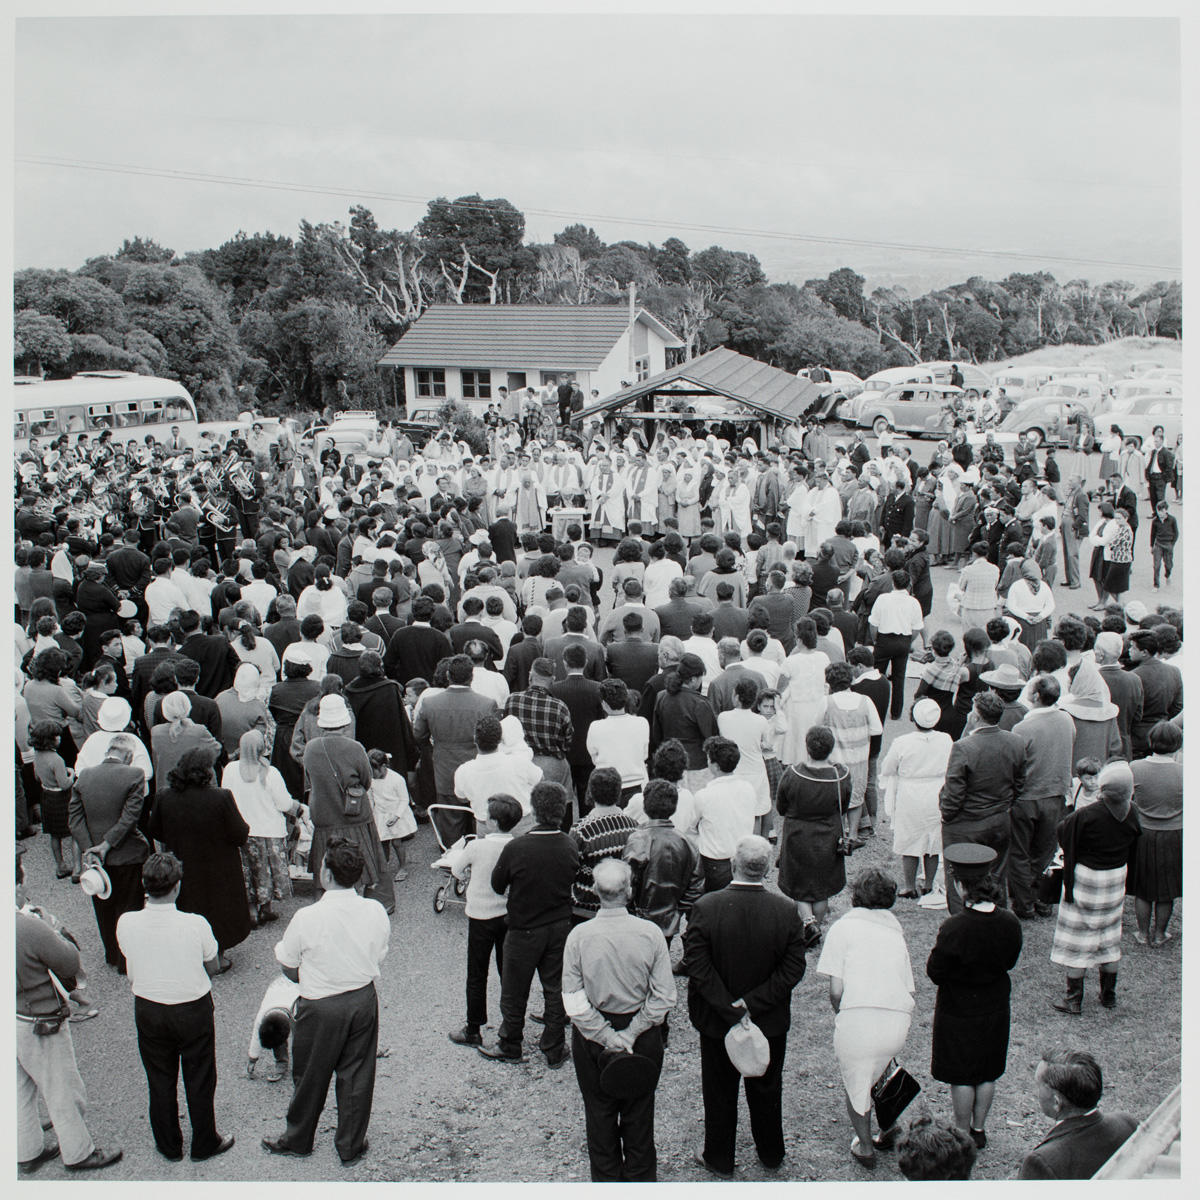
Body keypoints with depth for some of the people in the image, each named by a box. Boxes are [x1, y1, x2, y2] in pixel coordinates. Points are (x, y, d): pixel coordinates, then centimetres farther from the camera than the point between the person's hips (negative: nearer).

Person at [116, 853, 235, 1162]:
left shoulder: (126, 924, -19)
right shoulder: (195, 924, -26)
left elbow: (131, 974, 1)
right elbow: (214, 967, -9)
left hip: (148, 1011, 2)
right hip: (193, 1009, -2)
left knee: (160, 1081, 22)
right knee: (199, 1080, 18)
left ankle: (169, 1146, 38)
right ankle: (204, 1144, 34)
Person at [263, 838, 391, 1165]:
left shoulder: (307, 918, -24)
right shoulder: (376, 911, -12)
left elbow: (289, 969, -9)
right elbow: (379, 960, 2)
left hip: (321, 1008, -3)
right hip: (364, 1000, 3)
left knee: (310, 1077, 18)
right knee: (356, 1075, 18)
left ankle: (297, 1140, 40)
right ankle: (351, 1146, 32)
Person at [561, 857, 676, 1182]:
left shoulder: (579, 935, -17)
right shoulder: (650, 933, -16)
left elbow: (573, 1001, -15)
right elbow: (663, 997, -14)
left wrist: (607, 1037, -11)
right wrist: (631, 1034, -11)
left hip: (591, 1038, 0)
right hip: (643, 1036, 0)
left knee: (599, 1114, 19)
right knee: (639, 1115, 19)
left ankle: (606, 1179, 33)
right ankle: (641, 1179, 34)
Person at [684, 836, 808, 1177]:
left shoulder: (705, 908, -21)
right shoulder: (787, 911, -16)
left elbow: (696, 965, -22)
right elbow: (793, 970, -15)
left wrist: (731, 1010, -17)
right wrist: (753, 1004, -15)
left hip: (716, 1021, -1)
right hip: (771, 1022, 1)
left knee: (720, 1092, 19)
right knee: (767, 1089, 23)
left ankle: (719, 1158, 35)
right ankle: (771, 1154, 41)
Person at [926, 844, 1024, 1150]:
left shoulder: (953, 928, -32)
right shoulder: (1010, 923, -16)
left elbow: (934, 973, -20)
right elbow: (1010, 962, 1)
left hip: (958, 1010, -5)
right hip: (995, 1007, 5)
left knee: (961, 1077, 15)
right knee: (988, 1073, 22)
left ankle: (963, 1134, 31)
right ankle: (979, 1129, 39)